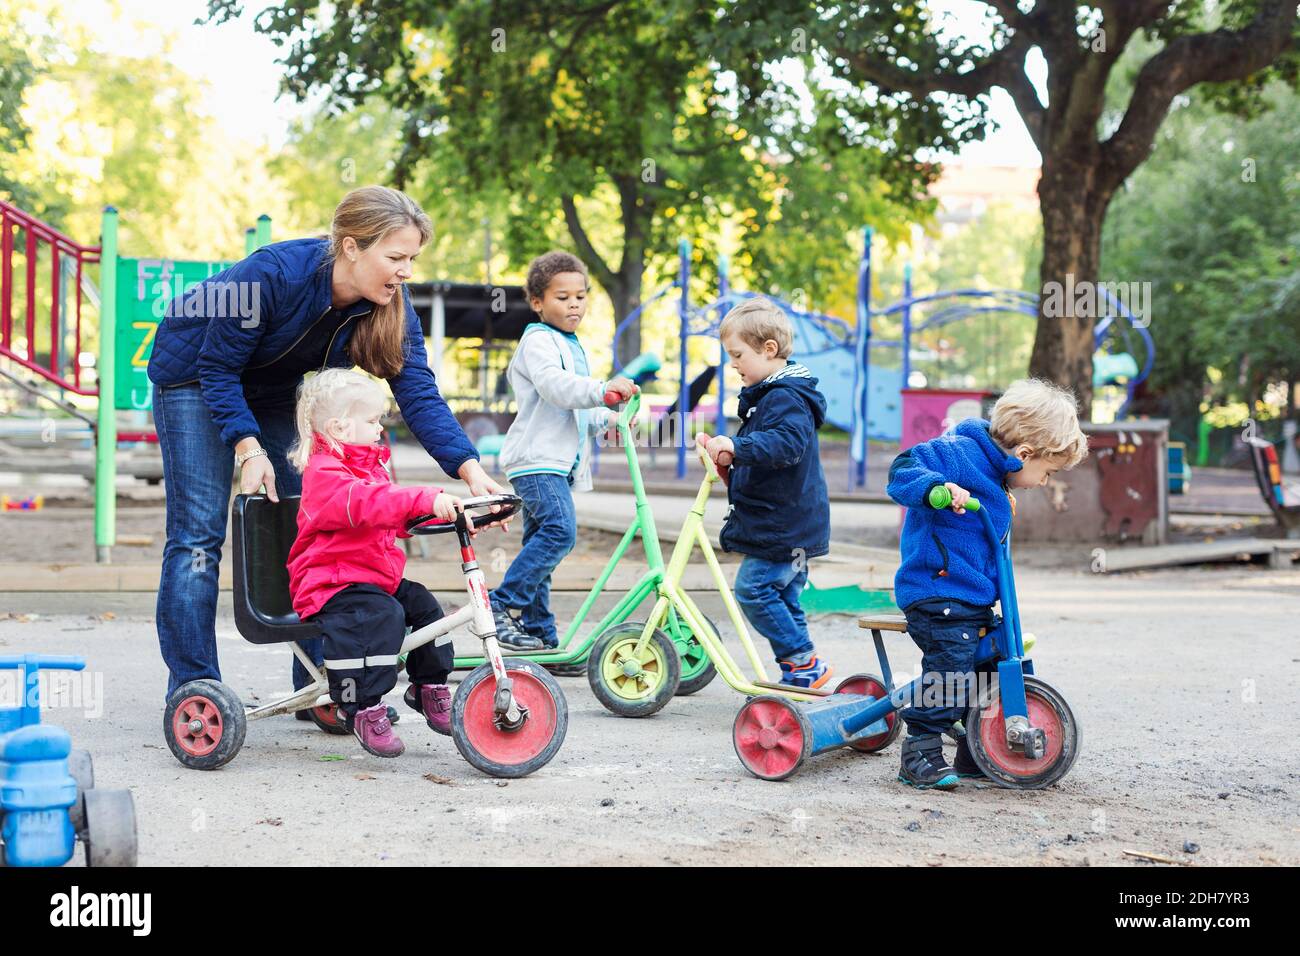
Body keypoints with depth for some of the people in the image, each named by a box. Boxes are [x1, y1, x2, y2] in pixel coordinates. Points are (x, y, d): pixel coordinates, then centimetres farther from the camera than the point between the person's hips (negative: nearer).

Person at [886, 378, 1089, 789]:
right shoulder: (958, 453, -13)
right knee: (949, 671, -18)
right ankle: (920, 756, -8)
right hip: (938, 594, -10)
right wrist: (938, 487, -38)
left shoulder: (993, 475, 17)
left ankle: (976, 755, 25)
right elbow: (903, 470, -24)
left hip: (973, 598, 10)